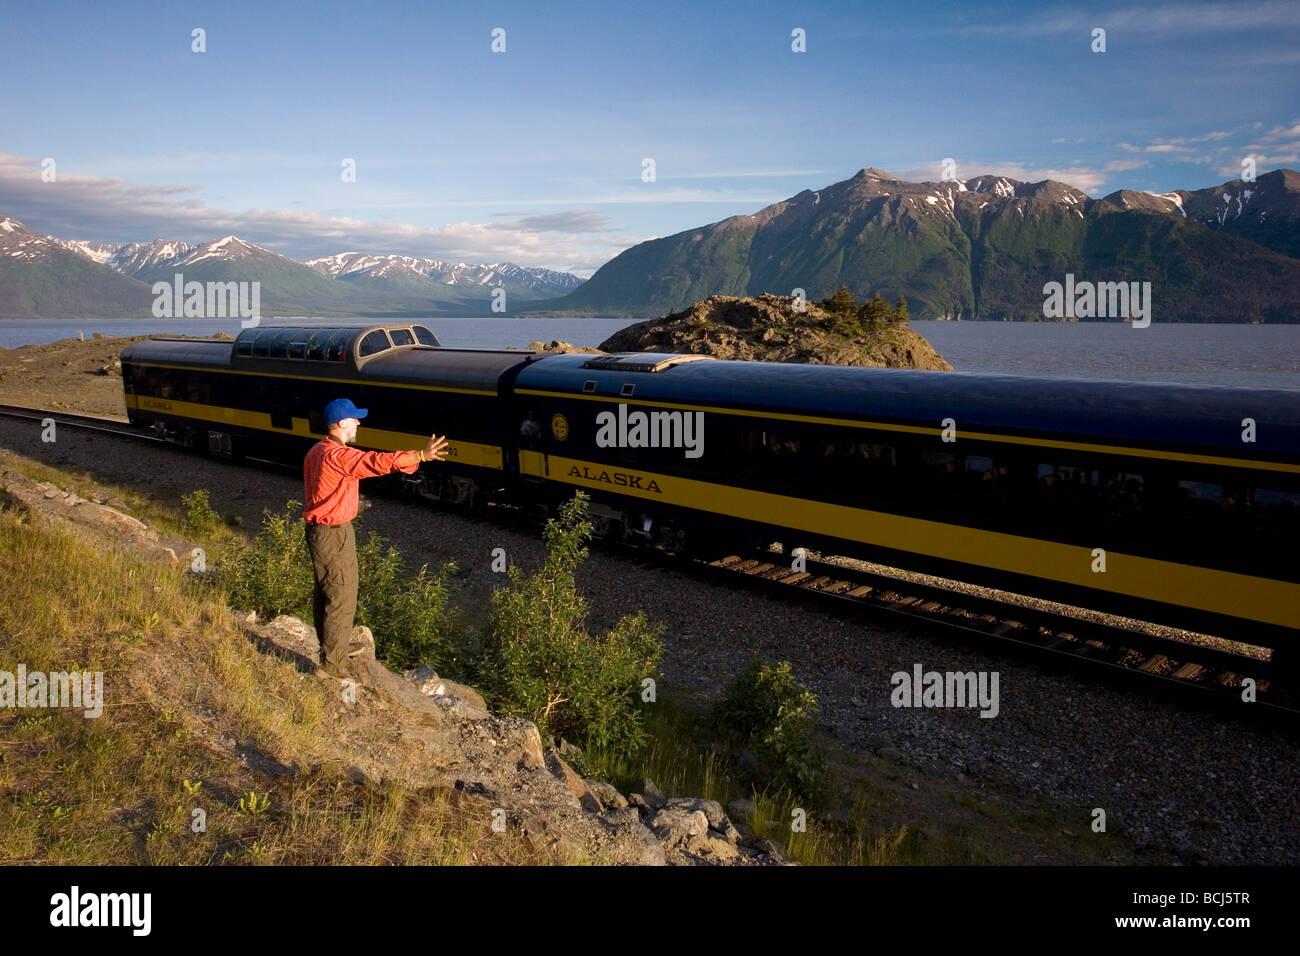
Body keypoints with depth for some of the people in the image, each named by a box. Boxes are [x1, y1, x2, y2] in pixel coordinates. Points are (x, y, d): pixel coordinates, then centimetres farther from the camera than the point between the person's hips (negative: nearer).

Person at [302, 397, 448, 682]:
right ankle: (334, 665, 3)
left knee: (325, 590, 22)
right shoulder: (339, 456, -24)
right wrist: (420, 456, -45)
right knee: (342, 597, -3)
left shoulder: (316, 451, 9)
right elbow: (379, 461, -38)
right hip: (334, 534, -11)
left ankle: (331, 646, 38)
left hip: (318, 528, 11)